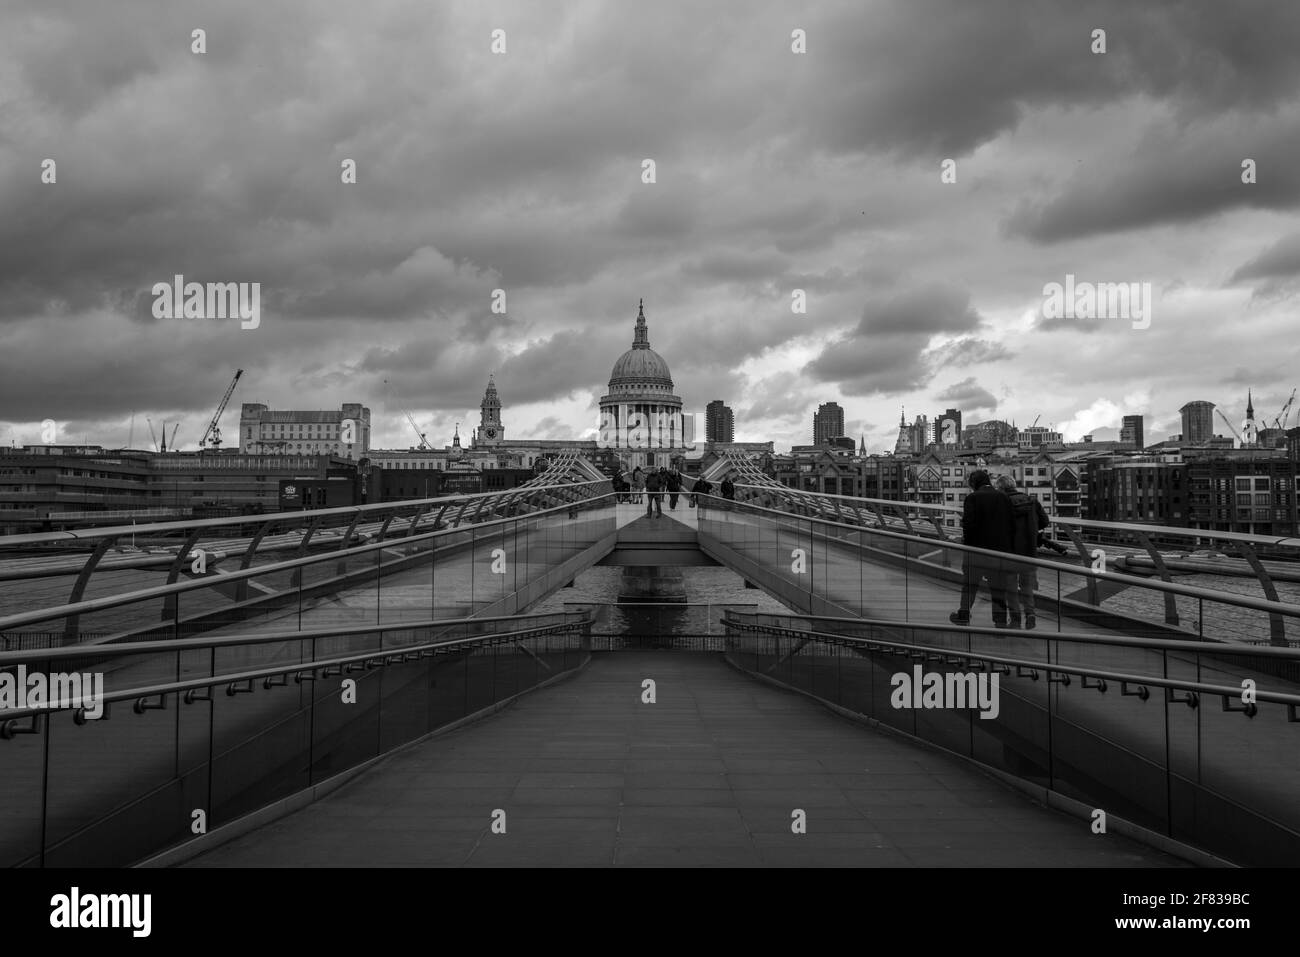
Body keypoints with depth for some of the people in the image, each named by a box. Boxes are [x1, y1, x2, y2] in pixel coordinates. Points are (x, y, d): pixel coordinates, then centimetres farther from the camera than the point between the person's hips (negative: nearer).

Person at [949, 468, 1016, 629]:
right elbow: (1012, 525, 6)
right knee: (998, 587, 9)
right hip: (1001, 549, 3)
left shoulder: (972, 498, -7)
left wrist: (967, 542, -1)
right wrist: (1010, 548, 12)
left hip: (977, 549, -3)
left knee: (969, 584, 11)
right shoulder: (1004, 498, 7)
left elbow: (969, 524, -15)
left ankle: (964, 615, 22)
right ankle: (1001, 619, 9)